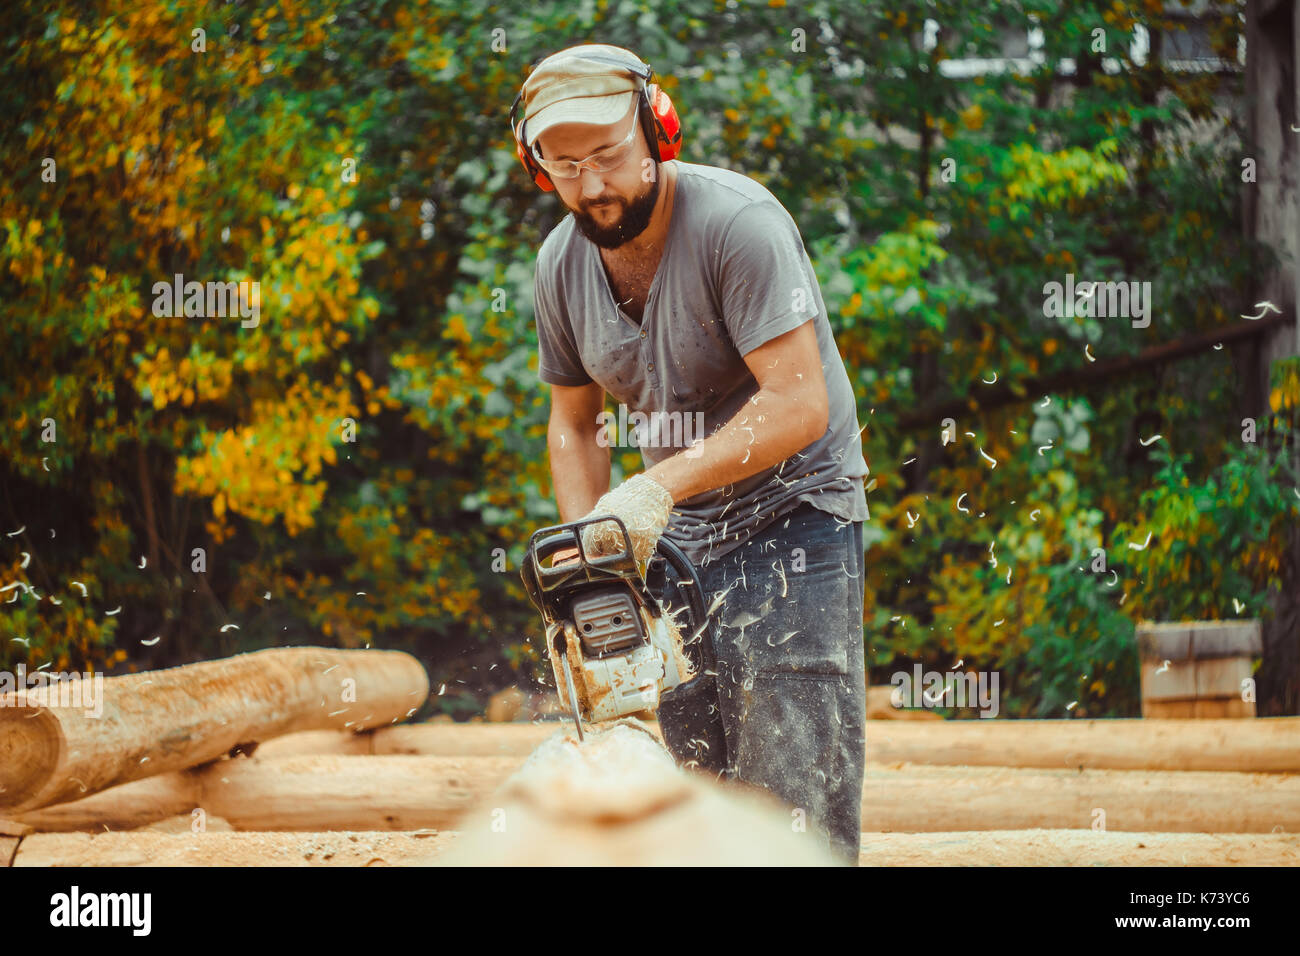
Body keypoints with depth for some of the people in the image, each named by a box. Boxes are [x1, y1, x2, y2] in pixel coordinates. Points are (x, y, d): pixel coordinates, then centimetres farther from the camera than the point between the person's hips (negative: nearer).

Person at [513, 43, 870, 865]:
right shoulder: (562, 265, 1)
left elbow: (798, 404, -27)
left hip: (790, 518, -7)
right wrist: (589, 558, 0)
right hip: (675, 534, 7)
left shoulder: (736, 221, -21)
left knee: (797, 797, -13)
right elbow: (574, 424, 14)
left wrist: (657, 486, -31)